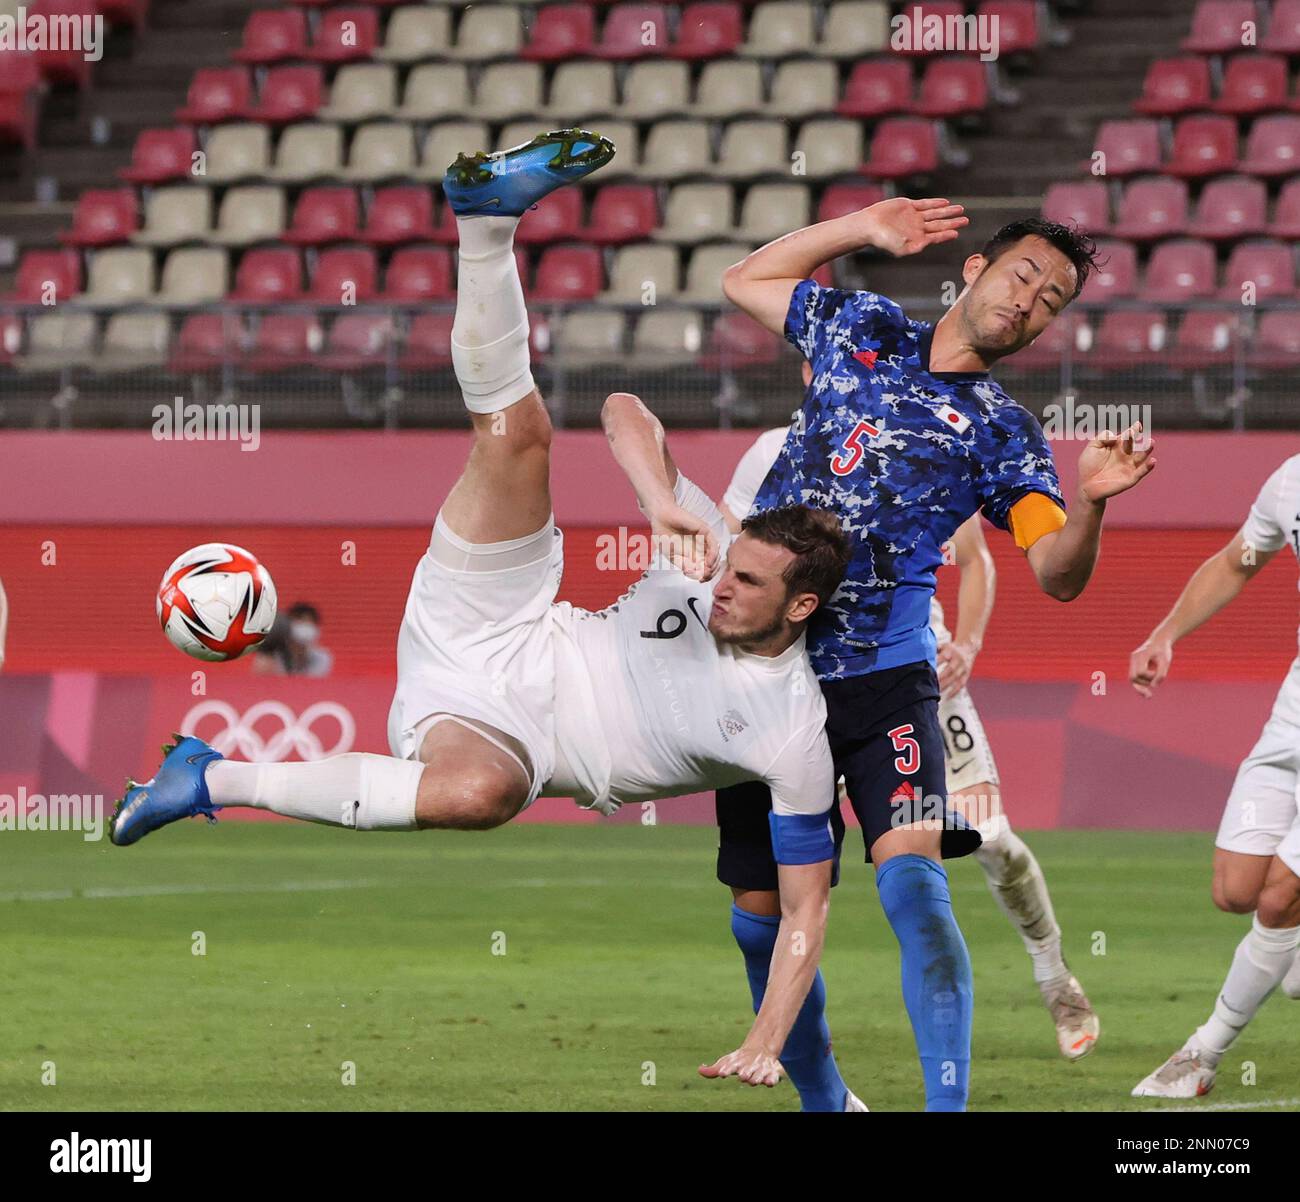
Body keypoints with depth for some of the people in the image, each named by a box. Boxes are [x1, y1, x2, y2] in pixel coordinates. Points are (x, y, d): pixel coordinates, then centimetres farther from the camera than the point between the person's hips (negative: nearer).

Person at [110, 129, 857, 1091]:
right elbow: (624, 411, -1)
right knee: (517, 427, -8)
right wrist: (664, 502, -22)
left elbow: (806, 907, -8)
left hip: (512, 741, -4)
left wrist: (767, 1045, -22)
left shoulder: (793, 735, -11)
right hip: (495, 638, 4)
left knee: (479, 791, -45)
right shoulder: (716, 559, -3)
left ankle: (219, 783, -34)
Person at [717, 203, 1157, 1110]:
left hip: (885, 677, -3)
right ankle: (822, 1099, 21)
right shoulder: (863, 330, 12)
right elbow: (744, 281, 26)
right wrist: (861, 228, 14)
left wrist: (1089, 500, -29)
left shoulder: (1003, 434, 5)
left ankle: (948, 1101, -29)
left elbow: (1058, 574, -7)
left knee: (912, 876, -23)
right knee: (761, 908, 4)